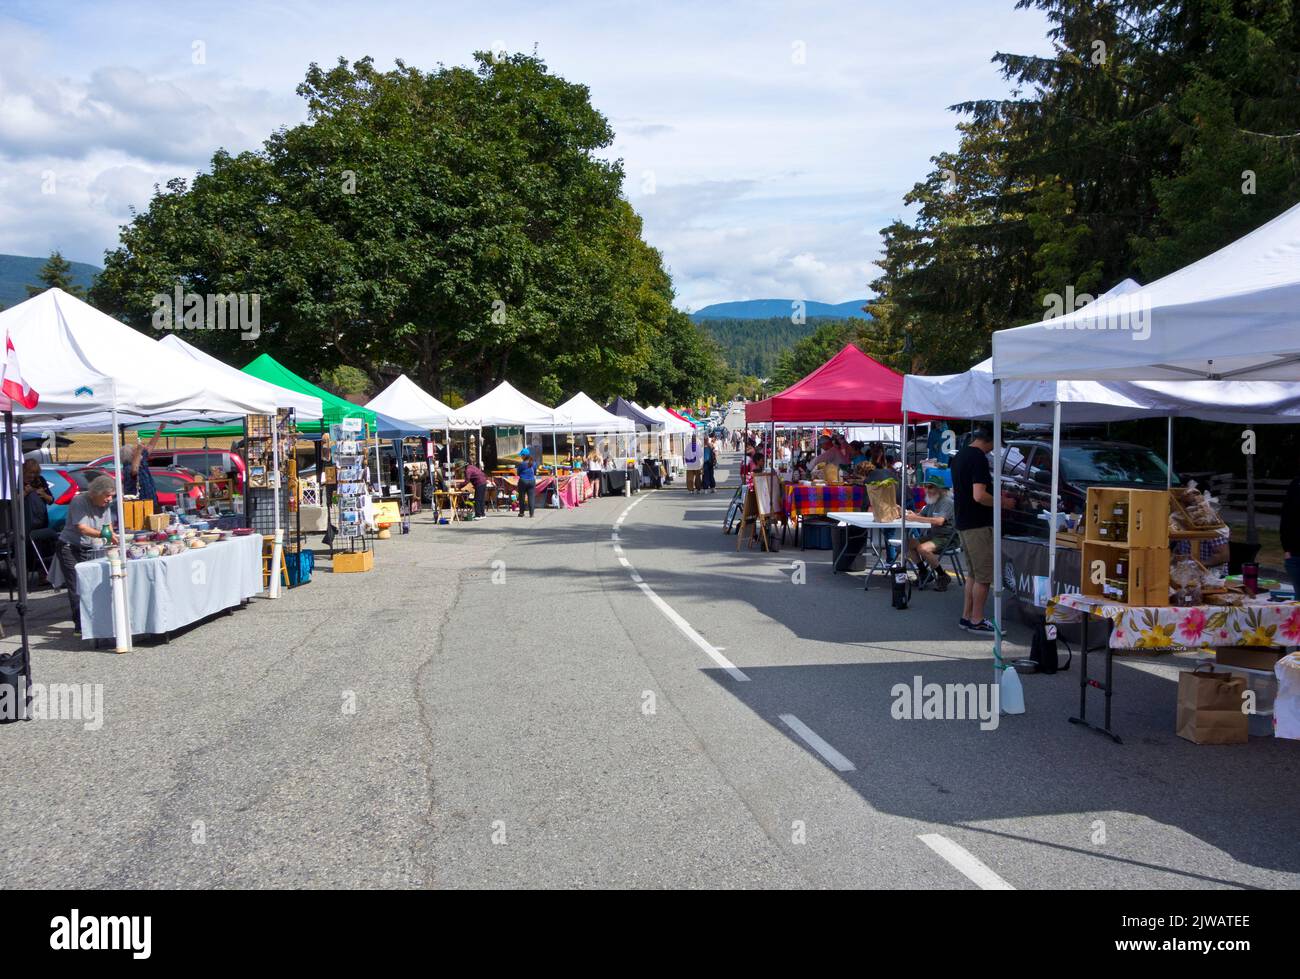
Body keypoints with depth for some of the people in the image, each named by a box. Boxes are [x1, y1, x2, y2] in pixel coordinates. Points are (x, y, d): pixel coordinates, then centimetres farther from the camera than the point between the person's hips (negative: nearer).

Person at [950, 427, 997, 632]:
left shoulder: (959, 457, 12)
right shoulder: (979, 459, -18)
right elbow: (979, 496, -26)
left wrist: (994, 494, 21)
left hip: (963, 522, 9)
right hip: (979, 524, -9)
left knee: (974, 573, 17)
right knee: (984, 575, -1)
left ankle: (966, 616, 20)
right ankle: (977, 621, 4)